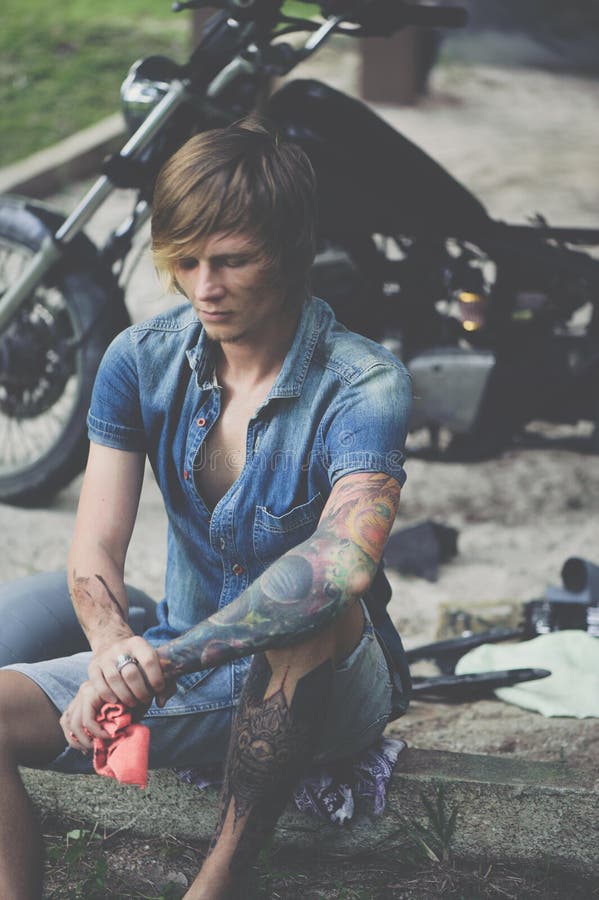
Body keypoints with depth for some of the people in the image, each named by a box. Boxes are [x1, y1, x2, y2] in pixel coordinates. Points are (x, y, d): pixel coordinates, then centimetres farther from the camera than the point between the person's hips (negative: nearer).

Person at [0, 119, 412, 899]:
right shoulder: (140, 360, -4)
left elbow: (348, 560, -38)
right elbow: (95, 549, -11)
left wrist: (170, 657, -46)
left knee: (317, 612, -39)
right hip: (189, 665, 4)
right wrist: (115, 648, -35)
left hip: (327, 689, -4)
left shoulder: (363, 384, -19)